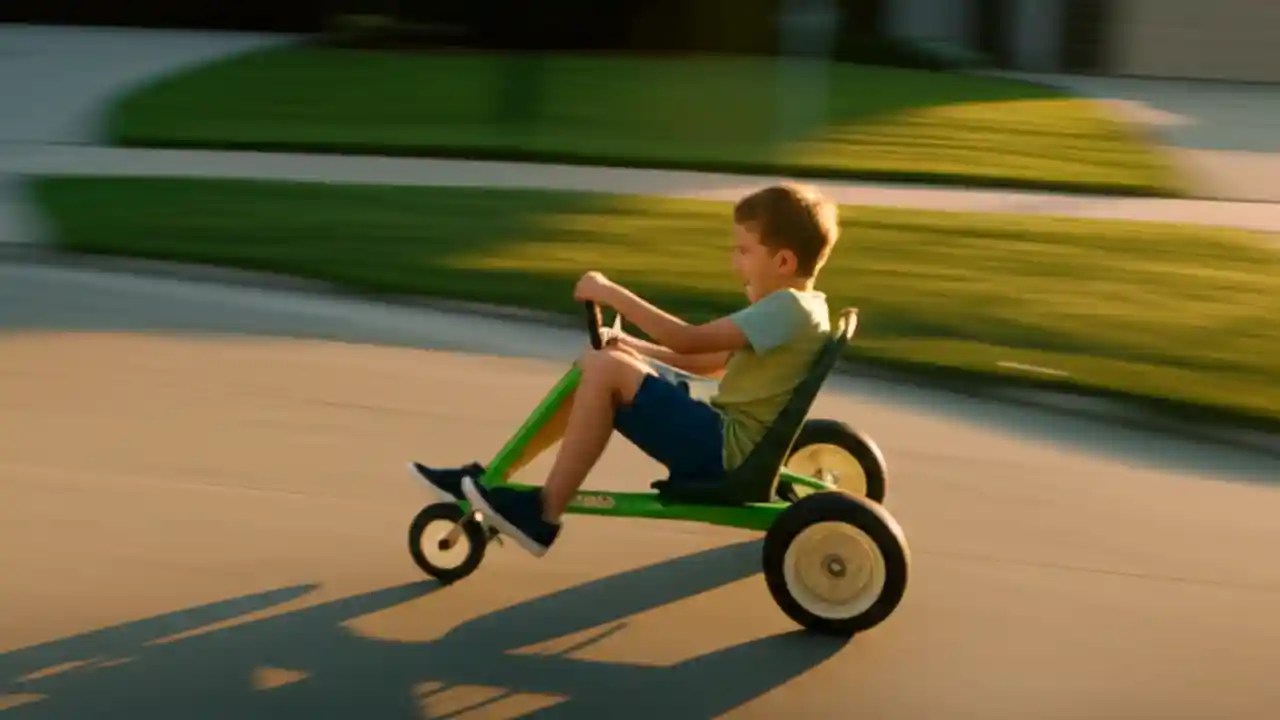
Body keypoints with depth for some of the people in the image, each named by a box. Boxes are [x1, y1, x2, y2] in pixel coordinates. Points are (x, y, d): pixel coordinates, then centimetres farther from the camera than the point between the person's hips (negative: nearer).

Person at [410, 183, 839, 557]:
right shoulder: (793, 310, 15)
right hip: (724, 441, 10)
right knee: (594, 370, 8)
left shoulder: (788, 308, -16)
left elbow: (688, 341, -25)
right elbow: (712, 364, 21)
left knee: (604, 369, -21)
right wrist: (634, 348, 13)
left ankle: (544, 512, -14)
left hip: (722, 449, -10)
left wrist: (612, 293, -19)